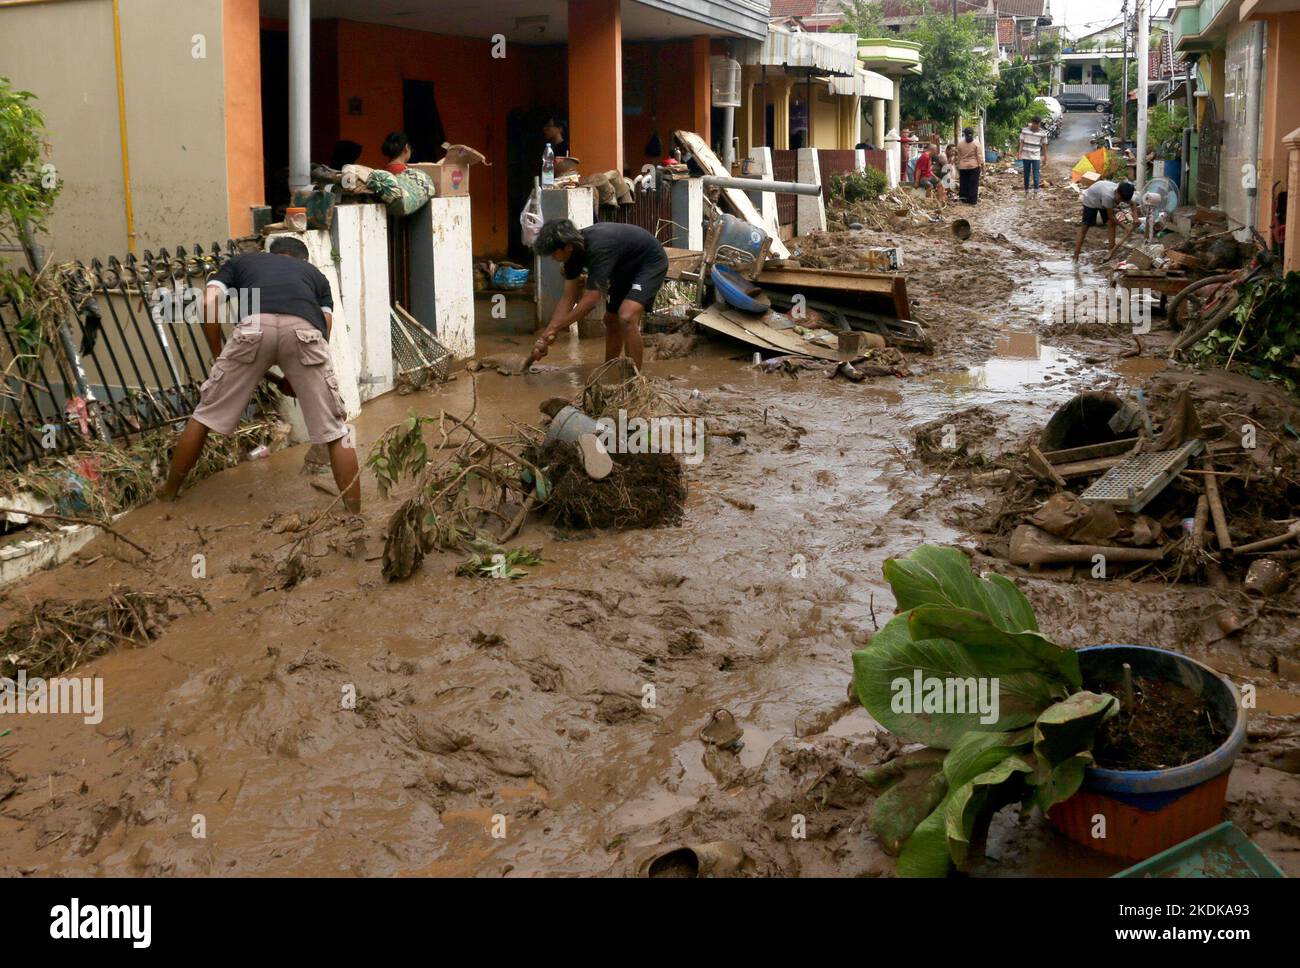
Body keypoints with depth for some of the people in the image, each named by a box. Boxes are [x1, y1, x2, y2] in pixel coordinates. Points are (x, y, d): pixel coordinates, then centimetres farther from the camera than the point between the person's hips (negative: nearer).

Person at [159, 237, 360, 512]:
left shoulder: (241, 260, 38)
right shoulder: (315, 273, 39)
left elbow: (209, 304, 19)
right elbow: (326, 324, 22)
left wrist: (217, 356, 29)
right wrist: (296, 379, 31)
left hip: (255, 326, 0)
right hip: (304, 330, 0)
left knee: (206, 415, 19)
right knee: (335, 431, 10)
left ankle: (169, 492, 31)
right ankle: (354, 518, 10)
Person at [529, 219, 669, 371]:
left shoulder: (598, 247, -36)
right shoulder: (574, 251, -10)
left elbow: (591, 299, -36)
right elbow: (569, 297, -5)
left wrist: (556, 328, -29)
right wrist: (545, 335, -11)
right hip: (626, 267, 9)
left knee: (627, 317, -28)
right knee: (611, 320, 16)